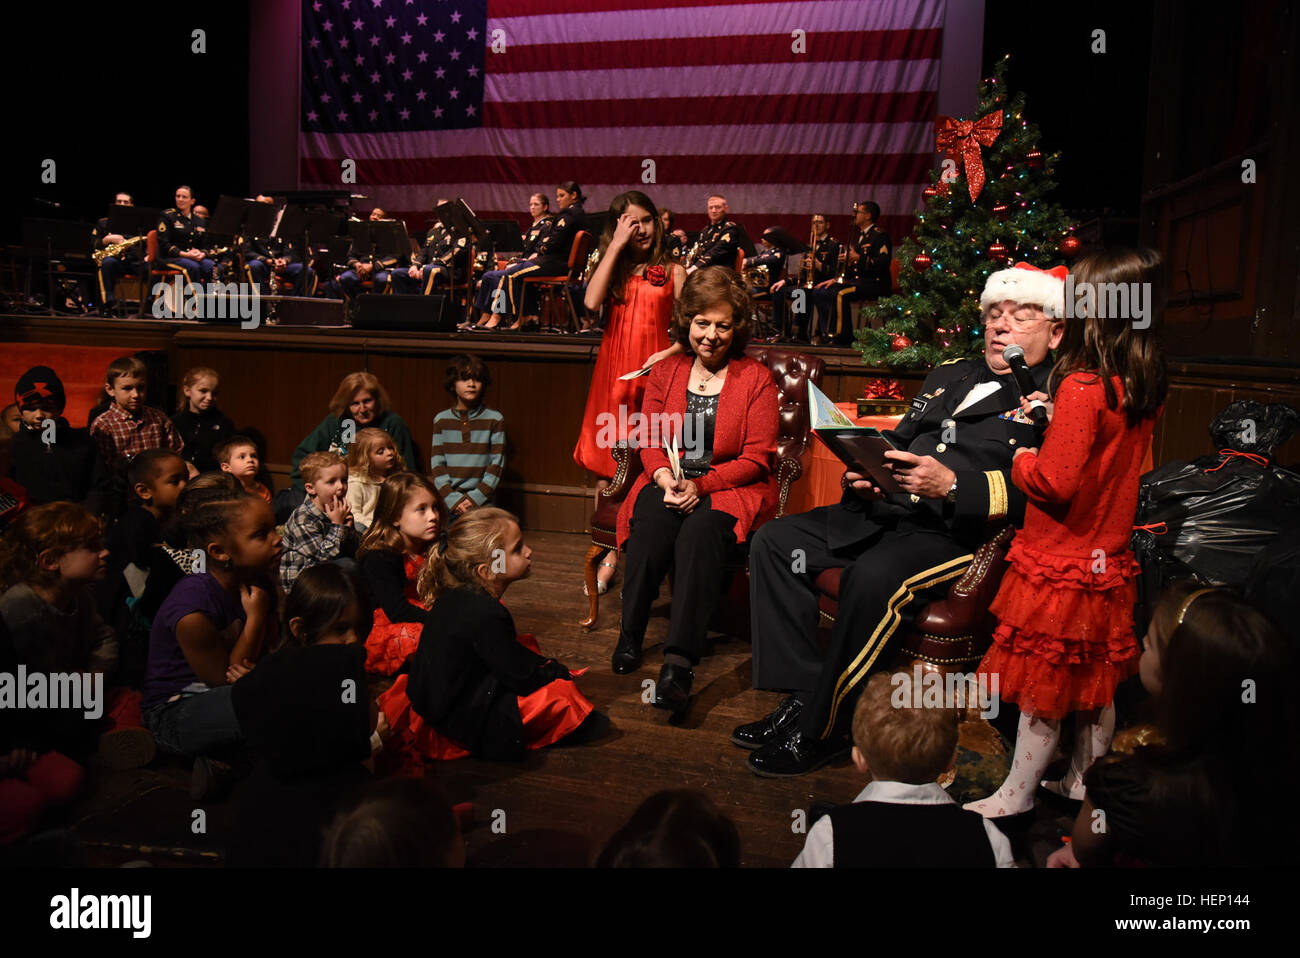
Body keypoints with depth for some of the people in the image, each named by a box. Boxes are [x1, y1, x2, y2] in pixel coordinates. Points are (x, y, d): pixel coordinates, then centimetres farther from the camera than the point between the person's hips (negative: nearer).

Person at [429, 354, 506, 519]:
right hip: (448, 504, 1)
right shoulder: (441, 420, 6)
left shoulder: (495, 419, 2)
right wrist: (453, 499, -9)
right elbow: (436, 464, 3)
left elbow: (497, 464, -2)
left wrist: (476, 498, -10)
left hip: (483, 503, -1)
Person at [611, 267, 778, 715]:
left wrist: (701, 485, -19)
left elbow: (757, 457, -6)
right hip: (670, 481, 3)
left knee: (701, 529, -35)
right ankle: (630, 634, -18)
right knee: (650, 521, -31)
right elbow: (649, 440, 8)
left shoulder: (756, 379, 0)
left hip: (734, 488, -3)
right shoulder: (666, 371, 12)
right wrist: (665, 477, -15)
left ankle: (679, 662, -39)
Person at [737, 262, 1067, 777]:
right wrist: (862, 475, 6)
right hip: (887, 511, 8)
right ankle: (802, 692, -6)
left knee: (875, 577, -36)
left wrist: (951, 485, -25)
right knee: (774, 541, -7)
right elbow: (895, 443, 28)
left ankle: (818, 731, -20)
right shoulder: (949, 376, 25)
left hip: (963, 532, -8)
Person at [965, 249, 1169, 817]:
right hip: (1110, 559, 8)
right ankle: (1086, 779, 35)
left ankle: (1017, 795, 20)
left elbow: (1056, 481, -25)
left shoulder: (1081, 388, -23)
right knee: (1096, 683, 19)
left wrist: (1021, 460, -6)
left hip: (1060, 565, -8)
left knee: (1043, 690, 5)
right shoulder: (1143, 389, 1)